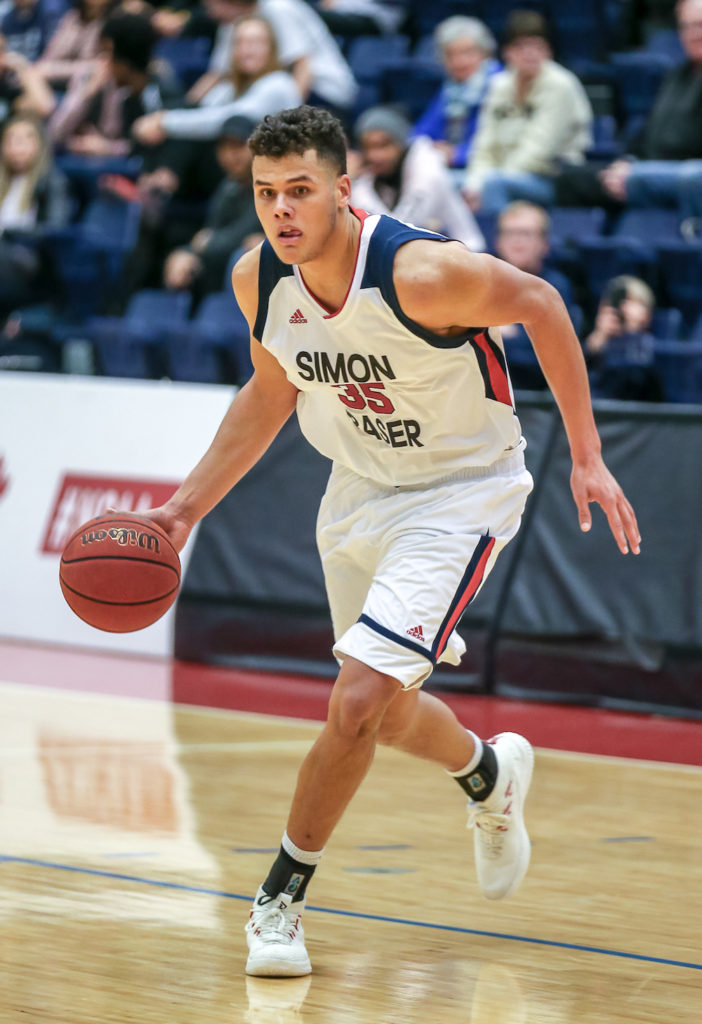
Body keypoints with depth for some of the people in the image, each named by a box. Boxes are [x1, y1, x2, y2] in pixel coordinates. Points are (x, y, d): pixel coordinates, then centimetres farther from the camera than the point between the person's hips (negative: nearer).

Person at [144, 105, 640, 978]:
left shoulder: (420, 272, -32)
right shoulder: (258, 279, -13)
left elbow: (538, 304, -16)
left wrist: (585, 458, -14)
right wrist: (186, 507, 1)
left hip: (461, 490, -6)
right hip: (360, 488, 6)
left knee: (357, 704, -18)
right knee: (384, 711, 20)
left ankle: (281, 897, 0)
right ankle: (489, 774, 53)